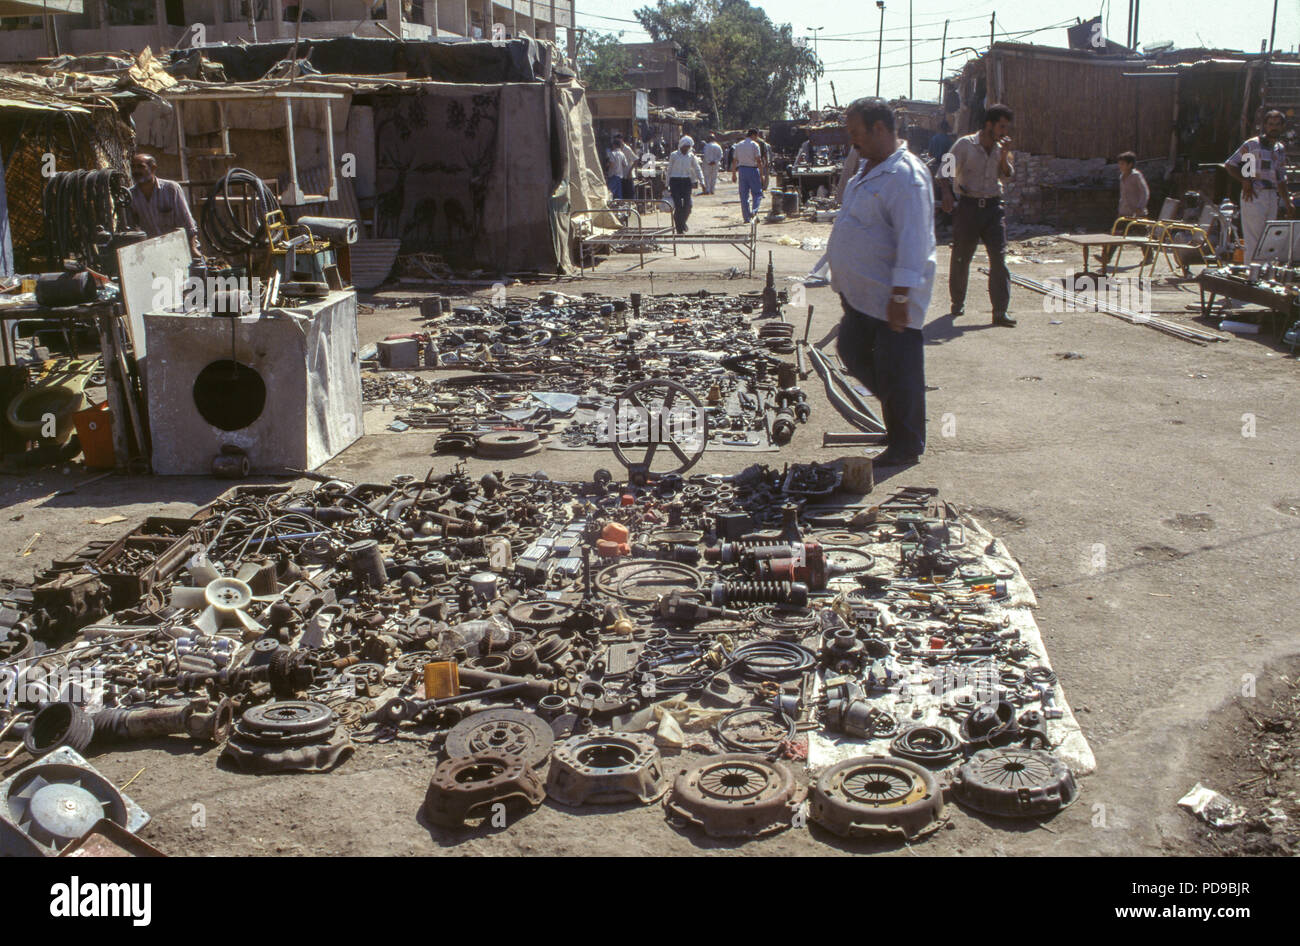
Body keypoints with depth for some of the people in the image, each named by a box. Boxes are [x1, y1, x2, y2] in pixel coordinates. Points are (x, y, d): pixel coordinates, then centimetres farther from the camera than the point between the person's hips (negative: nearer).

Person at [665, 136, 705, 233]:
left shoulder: (691, 157, 9)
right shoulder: (673, 155, 1)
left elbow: (697, 169, 13)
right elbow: (669, 170, 4)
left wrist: (701, 181, -1)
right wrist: (668, 185, 2)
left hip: (686, 181, 3)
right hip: (675, 181, -3)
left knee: (688, 204, -9)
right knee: (678, 205, -8)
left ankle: (683, 222, 19)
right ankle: (679, 228, 2)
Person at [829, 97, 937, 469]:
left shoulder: (906, 176, -19)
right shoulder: (869, 171, 13)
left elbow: (913, 241, -24)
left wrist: (900, 295, -27)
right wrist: (846, 282, 24)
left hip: (892, 298, -10)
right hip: (861, 292, 10)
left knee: (897, 372, 0)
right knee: (853, 353, 17)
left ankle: (906, 446, 14)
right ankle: (897, 418, 33)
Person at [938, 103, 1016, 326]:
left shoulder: (1001, 148, 12)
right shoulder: (965, 144, -2)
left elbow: (1007, 176, 7)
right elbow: (946, 172, -7)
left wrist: (1004, 156, -7)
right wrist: (947, 194, -24)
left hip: (993, 207, 3)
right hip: (968, 206, -3)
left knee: (999, 257, -9)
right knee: (961, 257, 4)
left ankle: (1000, 311, -10)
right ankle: (958, 303, 25)